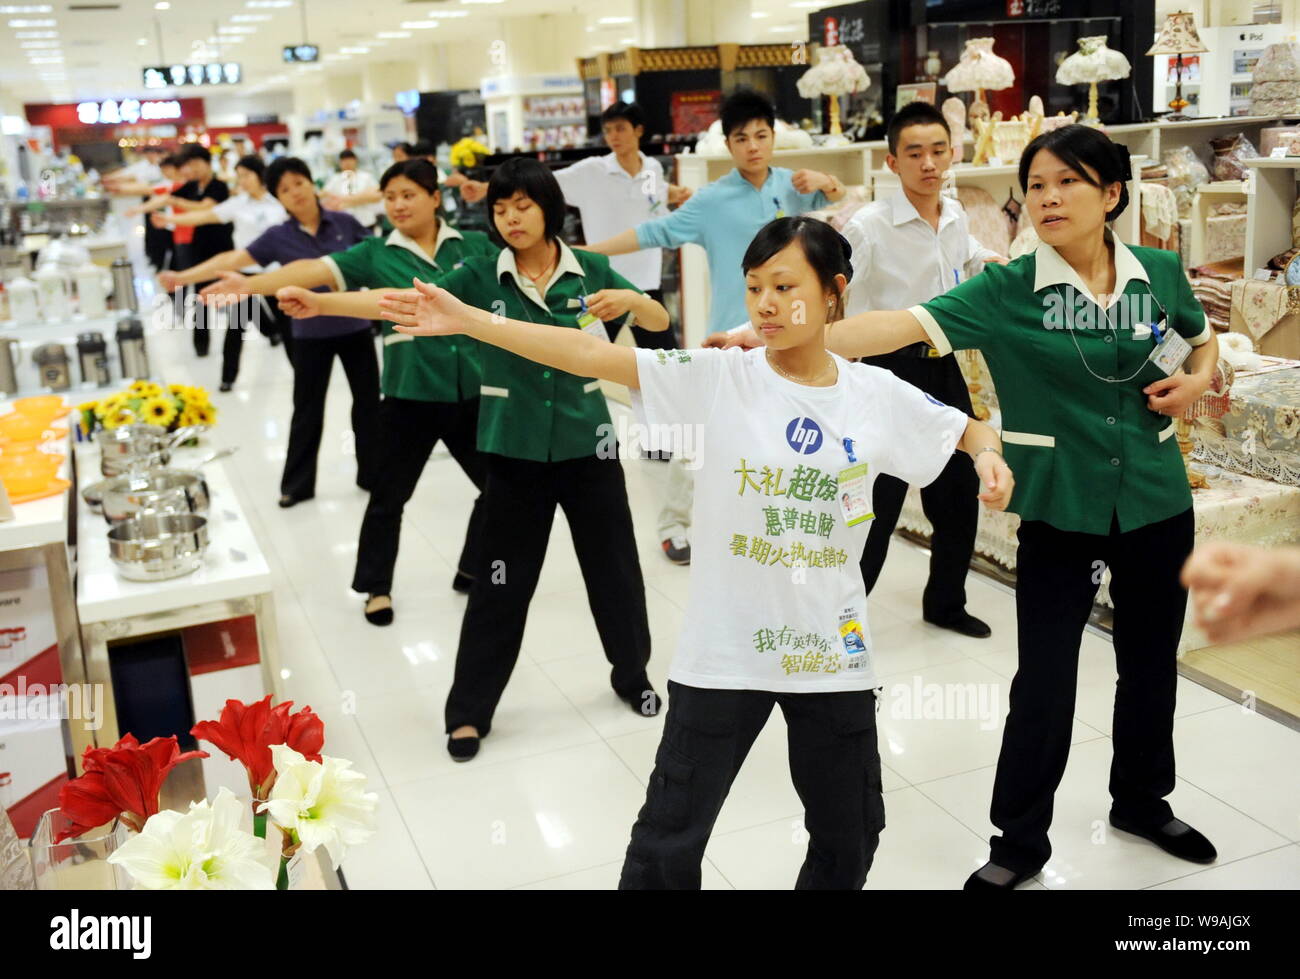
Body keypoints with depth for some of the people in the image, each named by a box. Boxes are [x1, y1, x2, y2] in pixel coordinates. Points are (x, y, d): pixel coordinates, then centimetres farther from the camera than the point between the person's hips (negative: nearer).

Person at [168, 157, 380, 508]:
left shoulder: (344, 223, -5)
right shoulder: (278, 237, -7)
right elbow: (232, 260, -14)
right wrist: (182, 277, -22)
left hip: (355, 328, 1)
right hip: (311, 334, -1)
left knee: (368, 402, 9)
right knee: (307, 411, 7)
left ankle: (374, 474, 24)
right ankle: (297, 484, 19)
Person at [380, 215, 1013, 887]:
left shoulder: (879, 396, -3)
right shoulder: (717, 379, -10)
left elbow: (969, 427, 14)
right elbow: (591, 356, -17)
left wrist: (988, 454, -10)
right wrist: (466, 319, -23)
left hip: (833, 653, 2)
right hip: (723, 653, -2)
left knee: (850, 835, 19)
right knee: (669, 843, 9)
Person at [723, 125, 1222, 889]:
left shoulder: (1160, 274, -2)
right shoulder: (1008, 291, -12)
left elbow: (1204, 340, 19)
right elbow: (906, 324, -25)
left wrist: (1198, 381, -5)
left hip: (1157, 502, 3)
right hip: (1058, 510, -3)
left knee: (1151, 662, 18)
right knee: (1044, 680, 2)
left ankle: (1143, 801, 44)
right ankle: (1020, 842, 21)